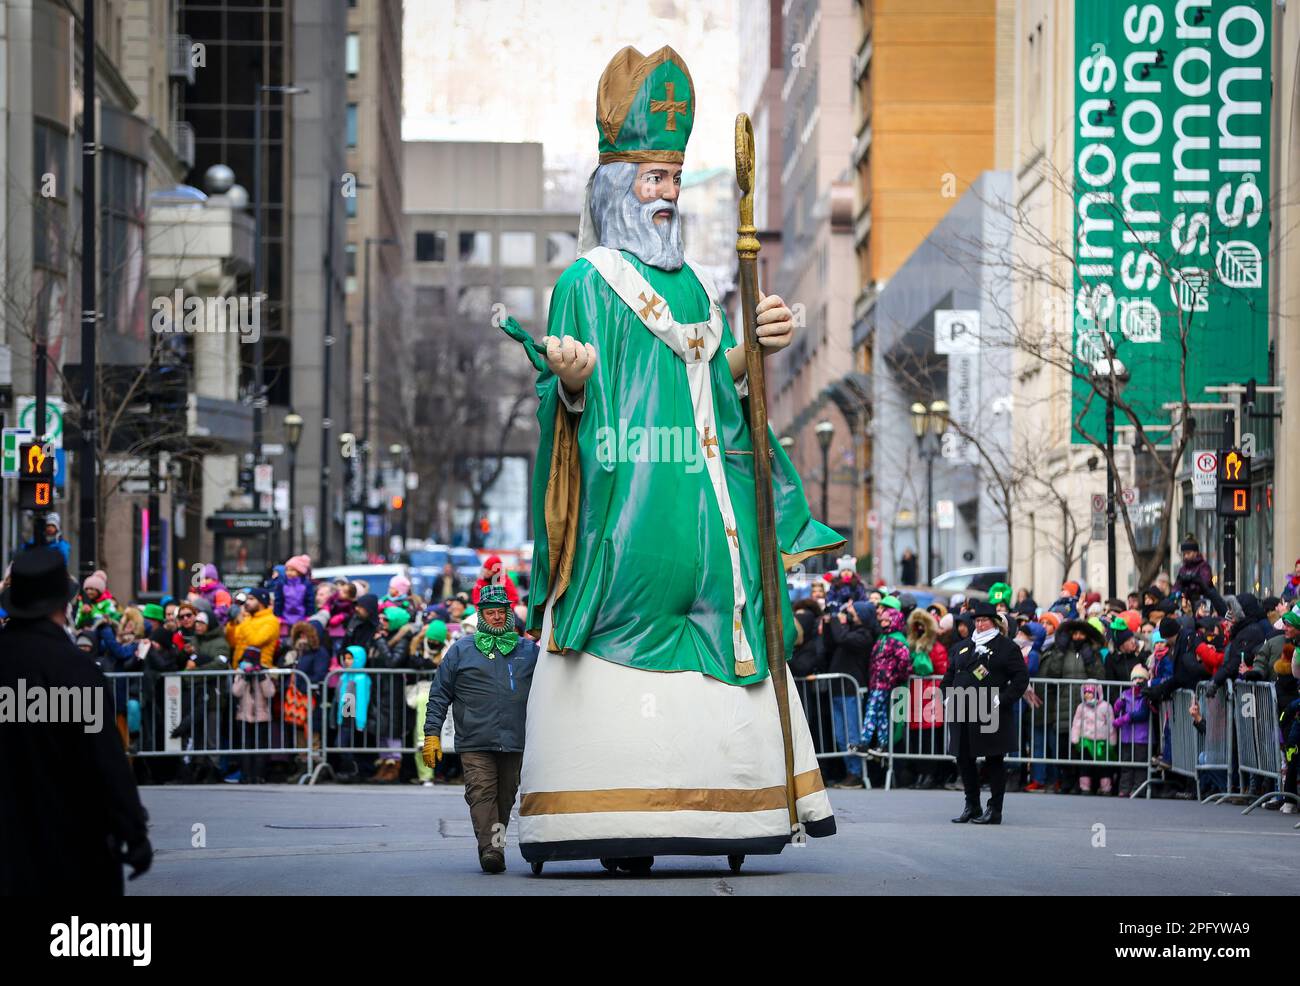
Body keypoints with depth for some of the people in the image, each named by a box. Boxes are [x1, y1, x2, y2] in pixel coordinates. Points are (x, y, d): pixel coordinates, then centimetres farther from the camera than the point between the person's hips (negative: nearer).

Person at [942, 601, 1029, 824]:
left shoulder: (1007, 648, 0)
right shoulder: (962, 647, 18)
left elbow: (1021, 677, -5)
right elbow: (949, 674, 24)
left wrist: (1002, 700, -13)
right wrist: (947, 698, 8)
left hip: (991, 715, -6)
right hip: (962, 714, 6)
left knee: (994, 761, 0)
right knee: (963, 759, 8)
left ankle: (994, 810, 4)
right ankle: (972, 806, 20)